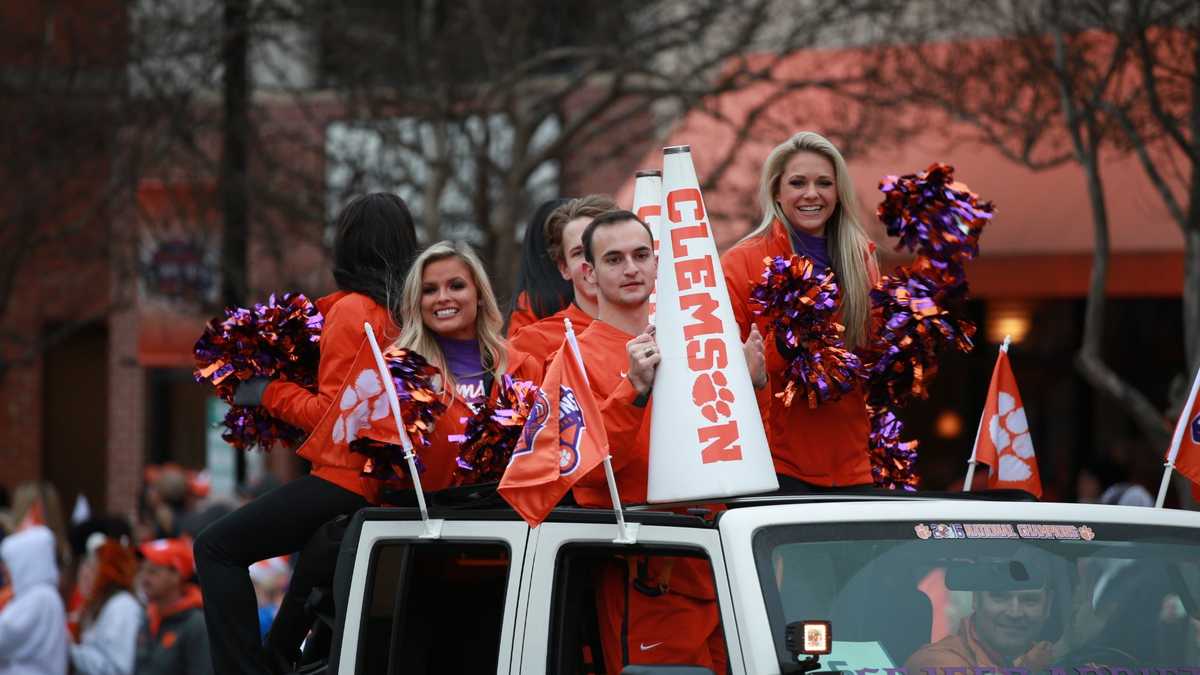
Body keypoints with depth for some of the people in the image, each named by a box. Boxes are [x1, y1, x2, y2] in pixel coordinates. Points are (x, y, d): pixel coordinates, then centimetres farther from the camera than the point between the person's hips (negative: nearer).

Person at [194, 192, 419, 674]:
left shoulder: (351, 310, -12)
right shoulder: (405, 313, 8)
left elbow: (331, 412, -14)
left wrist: (268, 393, -2)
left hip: (345, 476, -9)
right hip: (389, 477, 9)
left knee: (217, 548, -5)